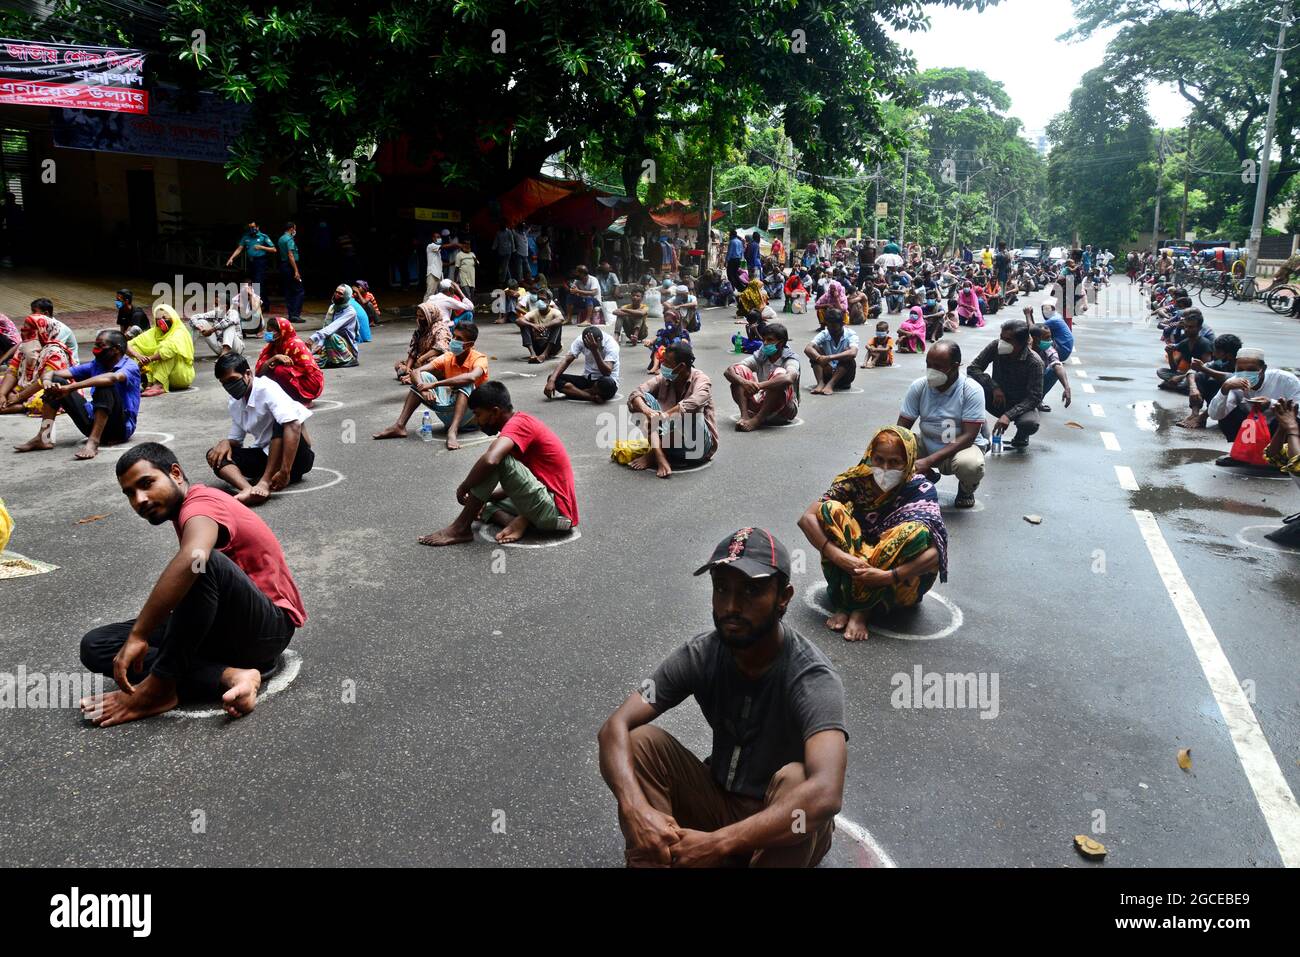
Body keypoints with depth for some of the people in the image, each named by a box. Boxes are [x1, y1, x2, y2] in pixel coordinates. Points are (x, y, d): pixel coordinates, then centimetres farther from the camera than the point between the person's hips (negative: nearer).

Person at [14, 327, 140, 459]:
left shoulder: (130, 366, -9)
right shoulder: (95, 365, 9)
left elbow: (112, 377, -35)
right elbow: (53, 373, 6)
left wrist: (70, 387, -37)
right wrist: (47, 381, -20)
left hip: (121, 426, -6)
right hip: (93, 421, 7)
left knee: (106, 385, -32)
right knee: (56, 382, 1)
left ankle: (93, 442, -38)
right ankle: (43, 437, -8)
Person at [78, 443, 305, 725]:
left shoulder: (201, 503, -16)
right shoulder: (189, 510, 15)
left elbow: (193, 559, -40)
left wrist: (138, 636, -36)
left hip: (267, 627, -10)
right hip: (225, 628, 10)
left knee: (205, 561, -38)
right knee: (95, 646, -2)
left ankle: (159, 687, -24)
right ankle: (228, 677, -19)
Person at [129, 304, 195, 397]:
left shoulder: (180, 333, -10)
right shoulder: (153, 333, 6)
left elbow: (172, 347, -34)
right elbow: (128, 345, -4)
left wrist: (148, 359, -34)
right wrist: (138, 356, -26)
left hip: (182, 375, -5)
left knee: (169, 351, -30)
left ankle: (158, 385, -41)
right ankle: (150, 383, -30)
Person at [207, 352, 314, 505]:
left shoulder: (266, 389, -17)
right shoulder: (234, 403, 6)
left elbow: (293, 425, -33)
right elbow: (236, 440, 18)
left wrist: (285, 471, -38)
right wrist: (226, 442, -9)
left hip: (295, 457, -7)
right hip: (265, 455, 7)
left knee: (279, 424, -34)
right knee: (215, 455, -11)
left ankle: (265, 483, -34)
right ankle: (249, 489, -38)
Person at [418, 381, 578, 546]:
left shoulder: (519, 423, -13)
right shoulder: (523, 423, 17)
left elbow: (490, 460, -32)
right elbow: (515, 483, 24)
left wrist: (463, 488, -15)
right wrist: (485, 496, 11)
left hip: (555, 511, -11)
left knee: (498, 459, -20)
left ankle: (460, 529, -13)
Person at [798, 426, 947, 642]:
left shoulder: (920, 489, -14)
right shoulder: (858, 480, -9)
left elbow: (935, 553, -26)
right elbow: (807, 518, -18)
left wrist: (886, 576, -35)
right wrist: (837, 555, -31)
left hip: (898, 585, -1)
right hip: (854, 566, 2)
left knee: (918, 533, -29)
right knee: (830, 510, -19)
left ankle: (862, 609, -24)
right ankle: (844, 603, -22)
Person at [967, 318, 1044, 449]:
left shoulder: (1034, 363, -23)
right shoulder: (996, 346, -16)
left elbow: (1035, 397, -23)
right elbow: (972, 368, -14)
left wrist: (1009, 415, -36)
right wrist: (994, 387, -28)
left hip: (1022, 404, -2)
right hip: (997, 399, 3)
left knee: (1030, 424, -37)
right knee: (972, 380, -26)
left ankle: (1021, 435, 4)